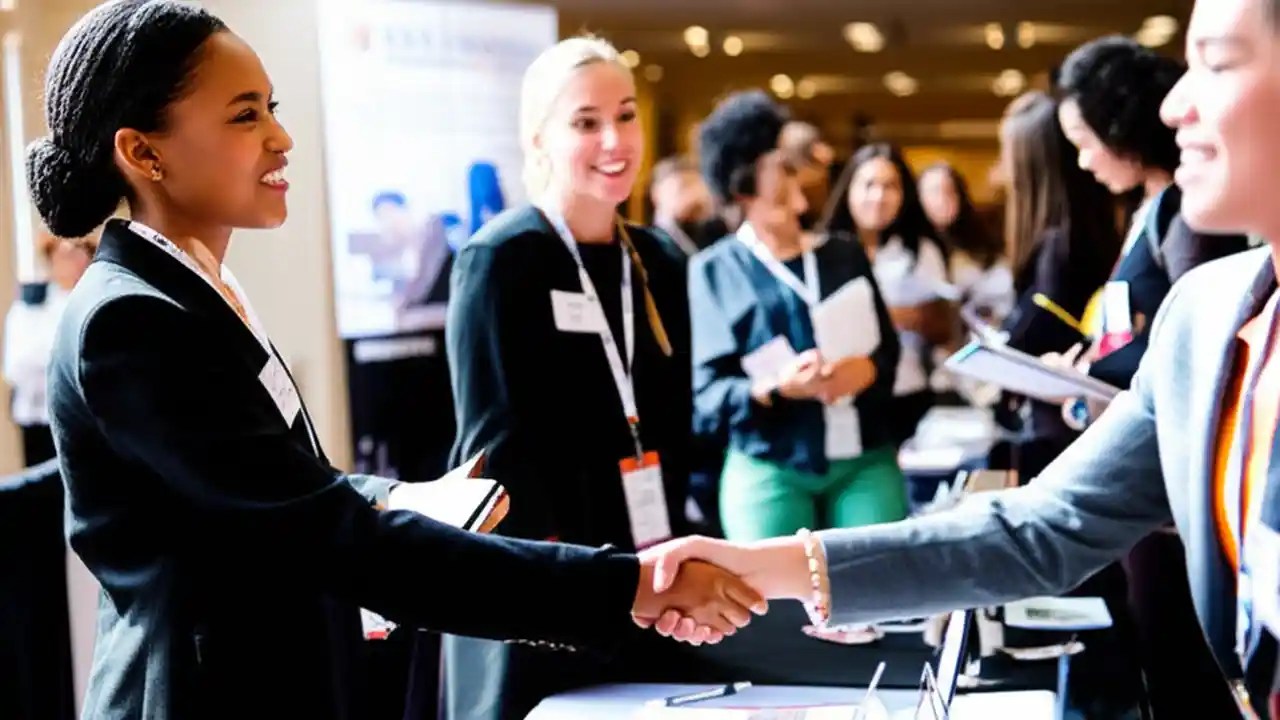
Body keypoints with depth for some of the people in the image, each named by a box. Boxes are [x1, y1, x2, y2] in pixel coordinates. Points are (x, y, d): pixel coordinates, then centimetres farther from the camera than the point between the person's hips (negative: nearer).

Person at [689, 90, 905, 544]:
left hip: (864, 462, 3)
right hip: (769, 472, -3)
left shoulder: (846, 256, 13)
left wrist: (867, 370, -12)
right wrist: (774, 389, -21)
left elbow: (890, 352, 12)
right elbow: (702, 399, -4)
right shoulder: (715, 270, 1)